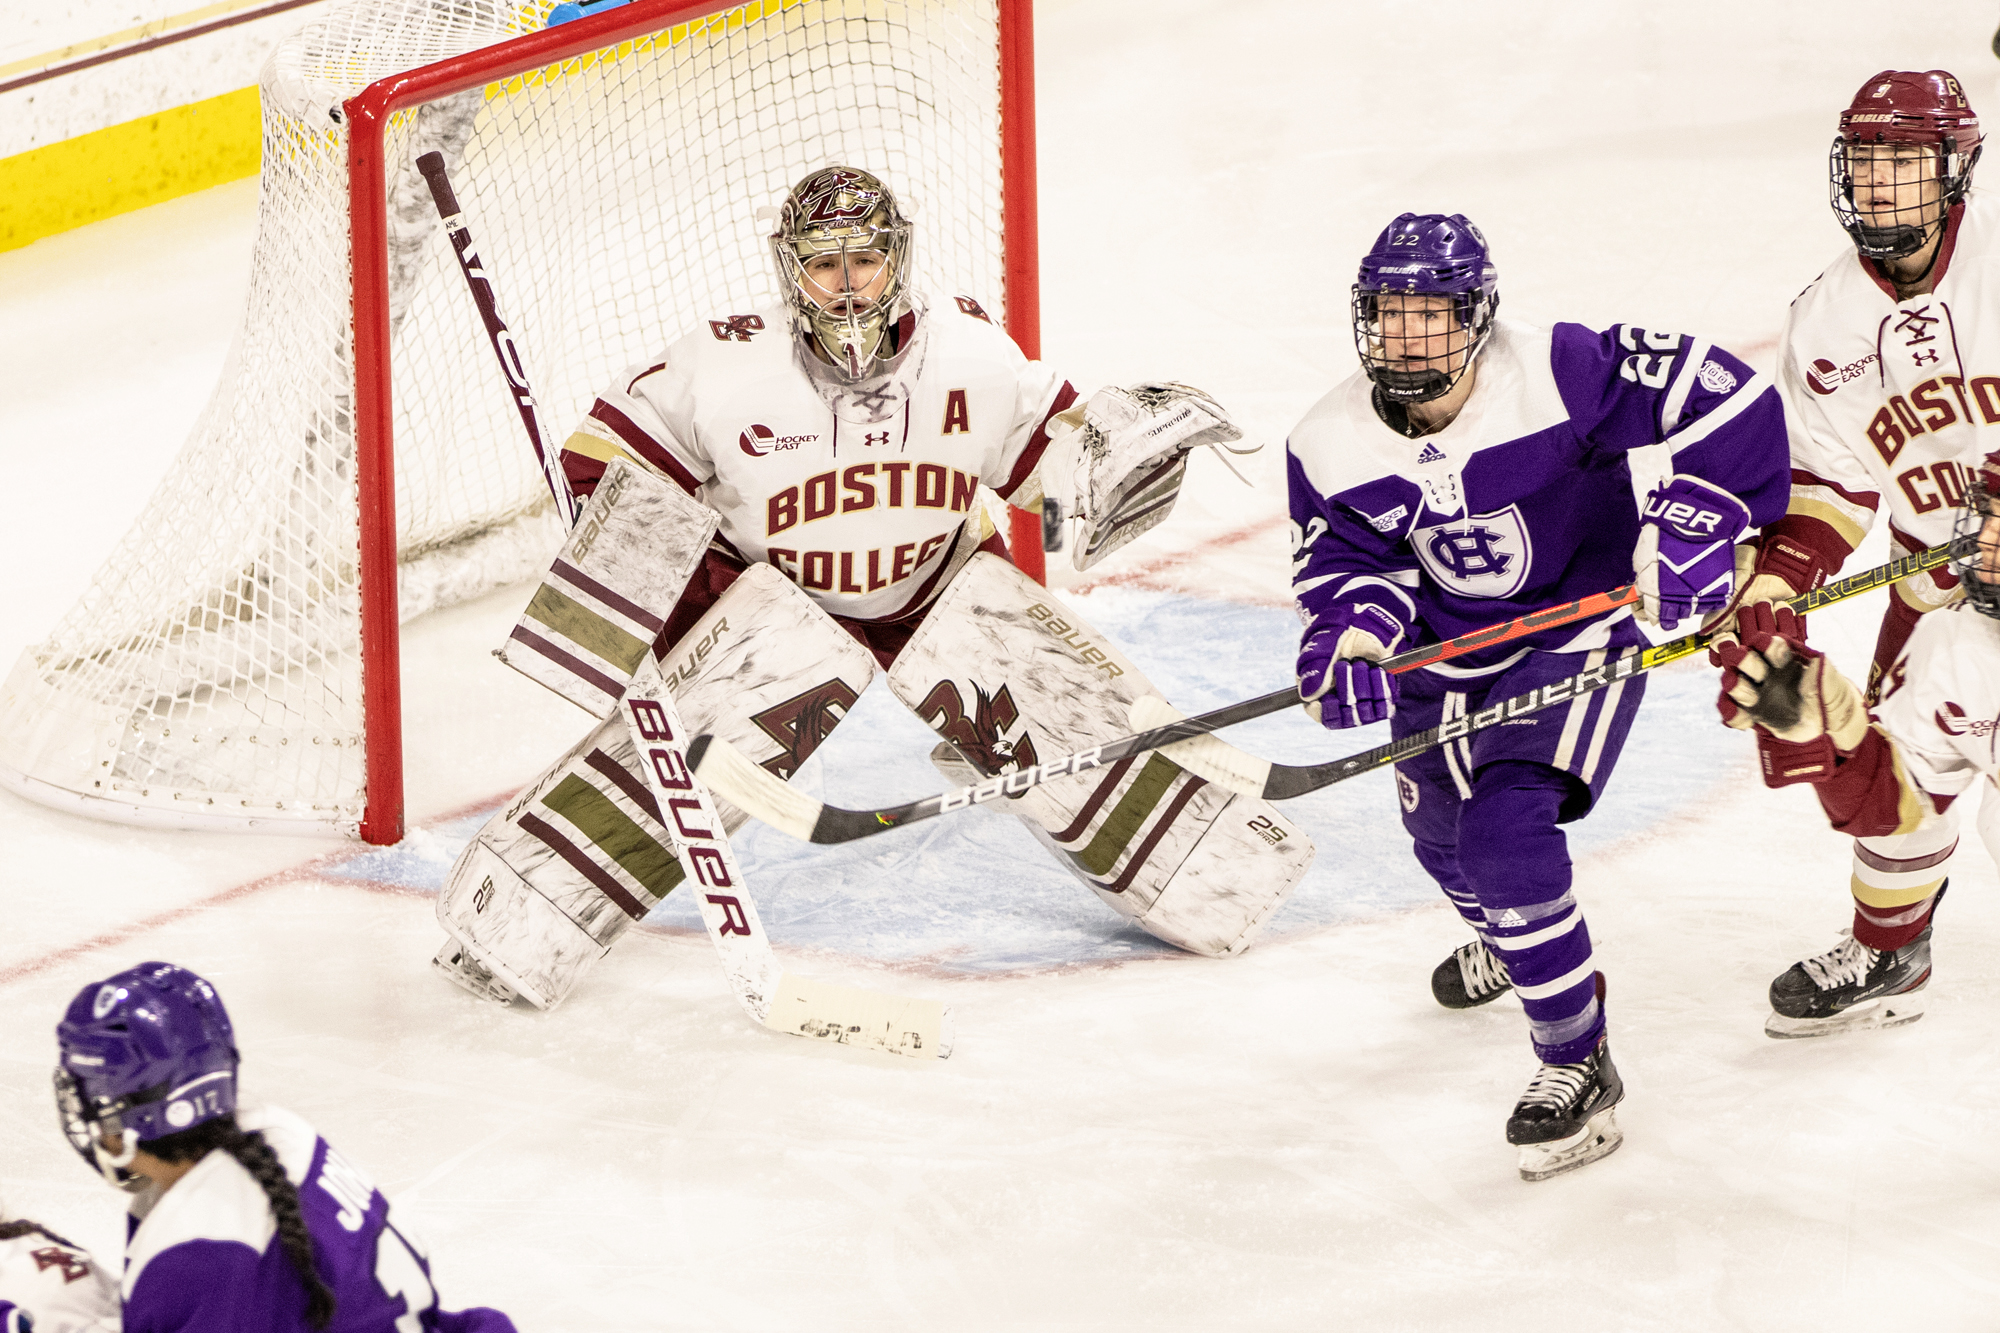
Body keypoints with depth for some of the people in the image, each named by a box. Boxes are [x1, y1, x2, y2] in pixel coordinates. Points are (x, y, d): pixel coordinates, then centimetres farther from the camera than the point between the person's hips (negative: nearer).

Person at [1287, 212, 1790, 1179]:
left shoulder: (1560, 374, -28)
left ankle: (1577, 1061, -9)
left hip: (1579, 624, -6)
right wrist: (1351, 631, -25)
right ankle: (1506, 942, 63)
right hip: (1449, 648, 6)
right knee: (1442, 827, 25)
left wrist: (1691, 526, -28)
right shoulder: (1334, 445, -15)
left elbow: (1726, 399, -24)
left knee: (1508, 829, -24)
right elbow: (1344, 555, -4)